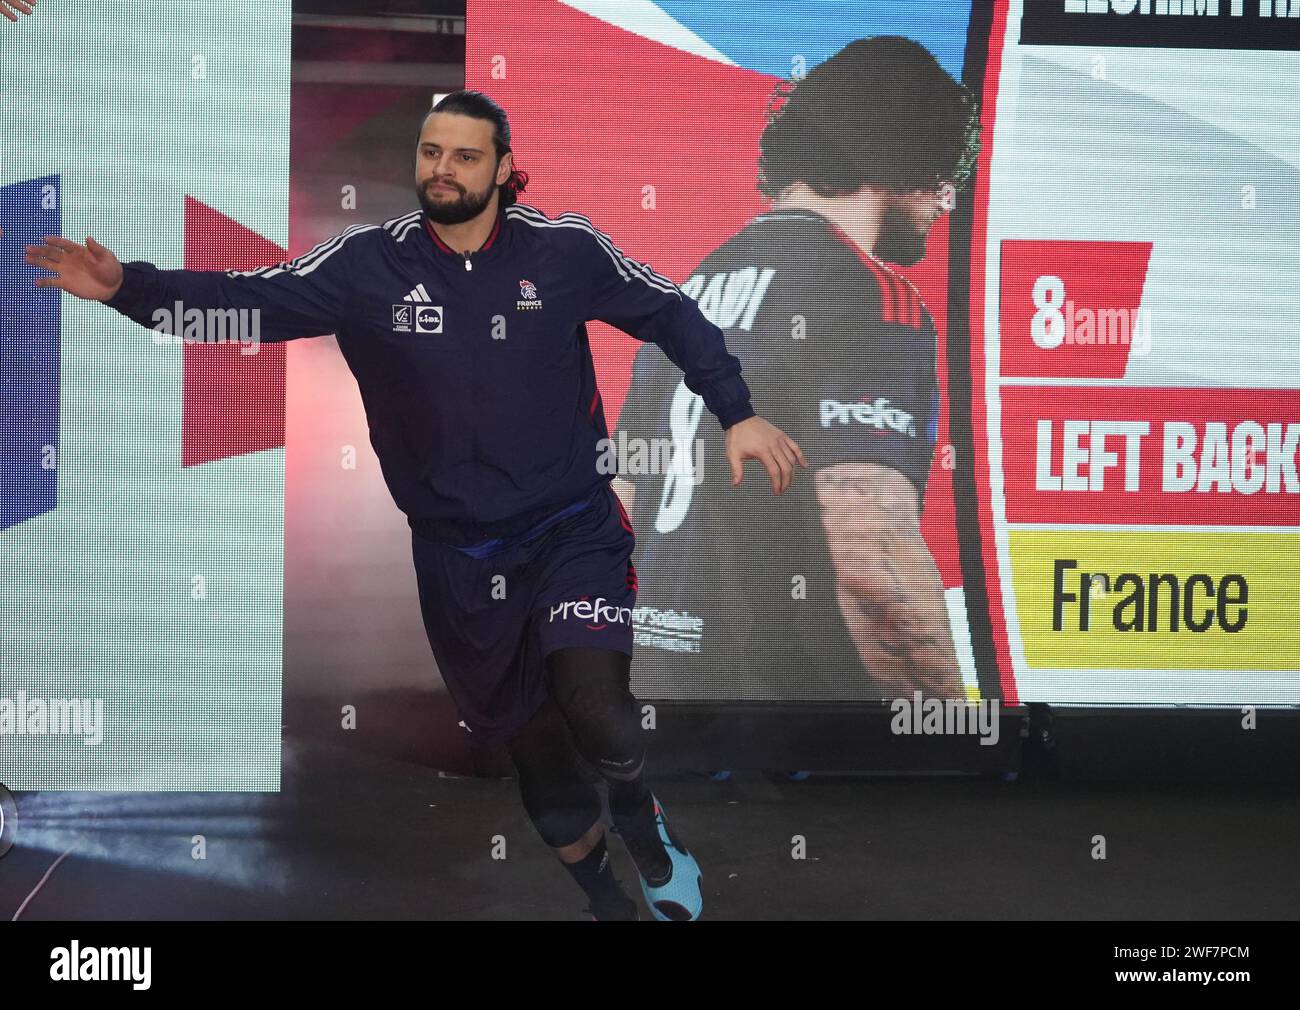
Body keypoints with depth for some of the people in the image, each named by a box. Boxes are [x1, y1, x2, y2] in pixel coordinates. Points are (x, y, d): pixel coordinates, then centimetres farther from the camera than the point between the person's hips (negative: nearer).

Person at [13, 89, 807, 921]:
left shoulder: (563, 249, -8)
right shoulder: (368, 263, -6)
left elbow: (672, 315, 2)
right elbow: (249, 300, -10)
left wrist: (737, 413, -5)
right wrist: (128, 286, -23)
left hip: (572, 530, -2)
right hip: (456, 553, 2)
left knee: (596, 710, -23)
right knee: (529, 740, 14)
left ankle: (639, 812, 11)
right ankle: (601, 889, 37)